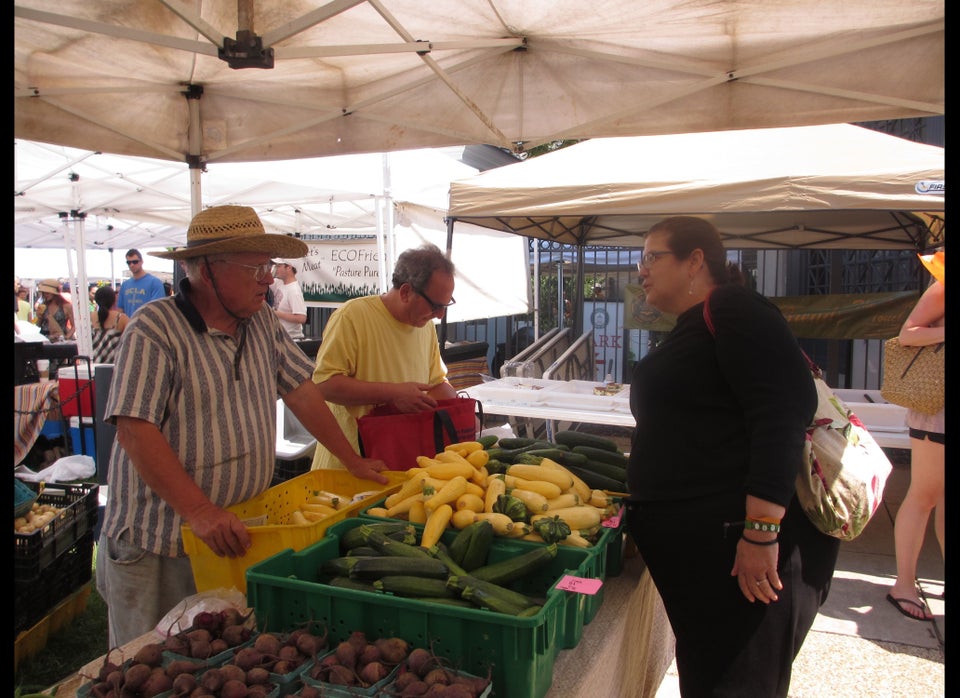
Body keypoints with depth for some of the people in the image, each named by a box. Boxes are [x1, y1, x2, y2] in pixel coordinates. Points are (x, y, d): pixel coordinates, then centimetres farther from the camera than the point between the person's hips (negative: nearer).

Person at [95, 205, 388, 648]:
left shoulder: (261, 322, 5)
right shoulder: (155, 329, -16)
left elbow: (300, 391, 9)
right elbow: (136, 431, -21)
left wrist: (354, 462, 7)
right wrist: (200, 513, -27)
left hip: (240, 535, 6)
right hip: (159, 546, -5)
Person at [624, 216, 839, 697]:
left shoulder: (734, 310, -11)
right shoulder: (691, 329, 19)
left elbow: (784, 414, -22)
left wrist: (761, 531, -27)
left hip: (738, 550, -9)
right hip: (692, 546, 10)